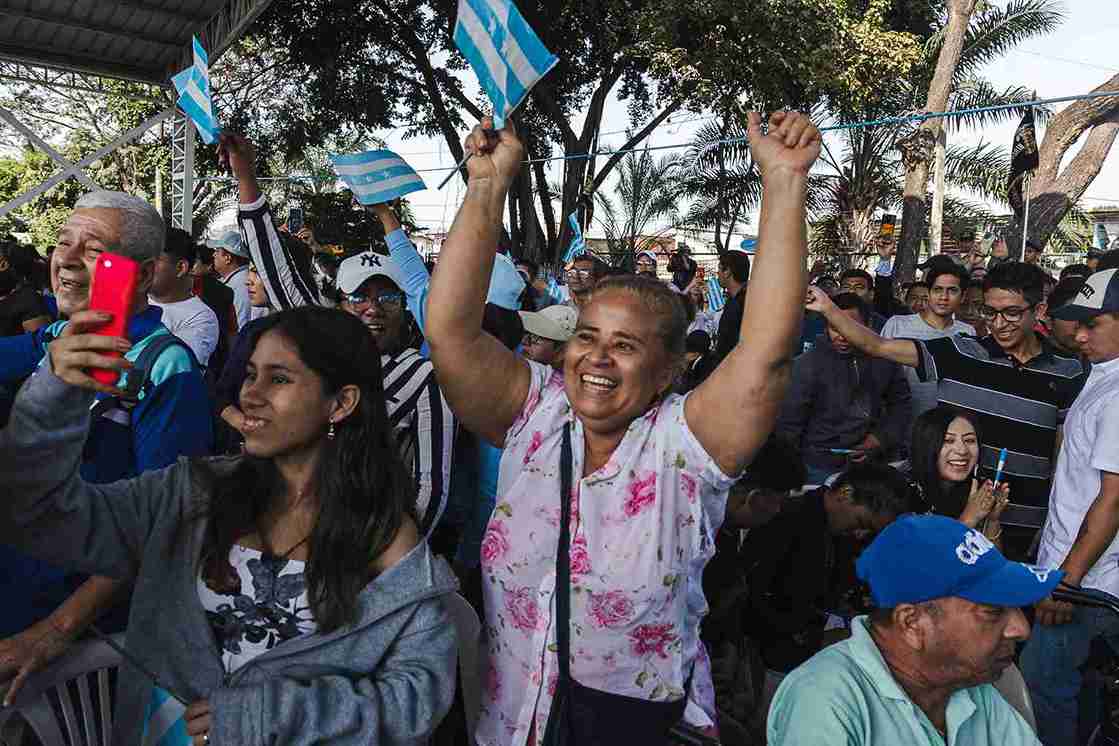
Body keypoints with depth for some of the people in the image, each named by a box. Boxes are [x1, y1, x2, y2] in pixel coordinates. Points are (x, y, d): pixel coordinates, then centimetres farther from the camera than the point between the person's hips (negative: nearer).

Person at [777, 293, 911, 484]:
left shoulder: (883, 359, -1)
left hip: (872, 464, 4)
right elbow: (789, 424, -10)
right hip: (822, 468, -3)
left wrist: (882, 438, -1)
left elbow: (901, 402, 14)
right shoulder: (808, 364, -12)